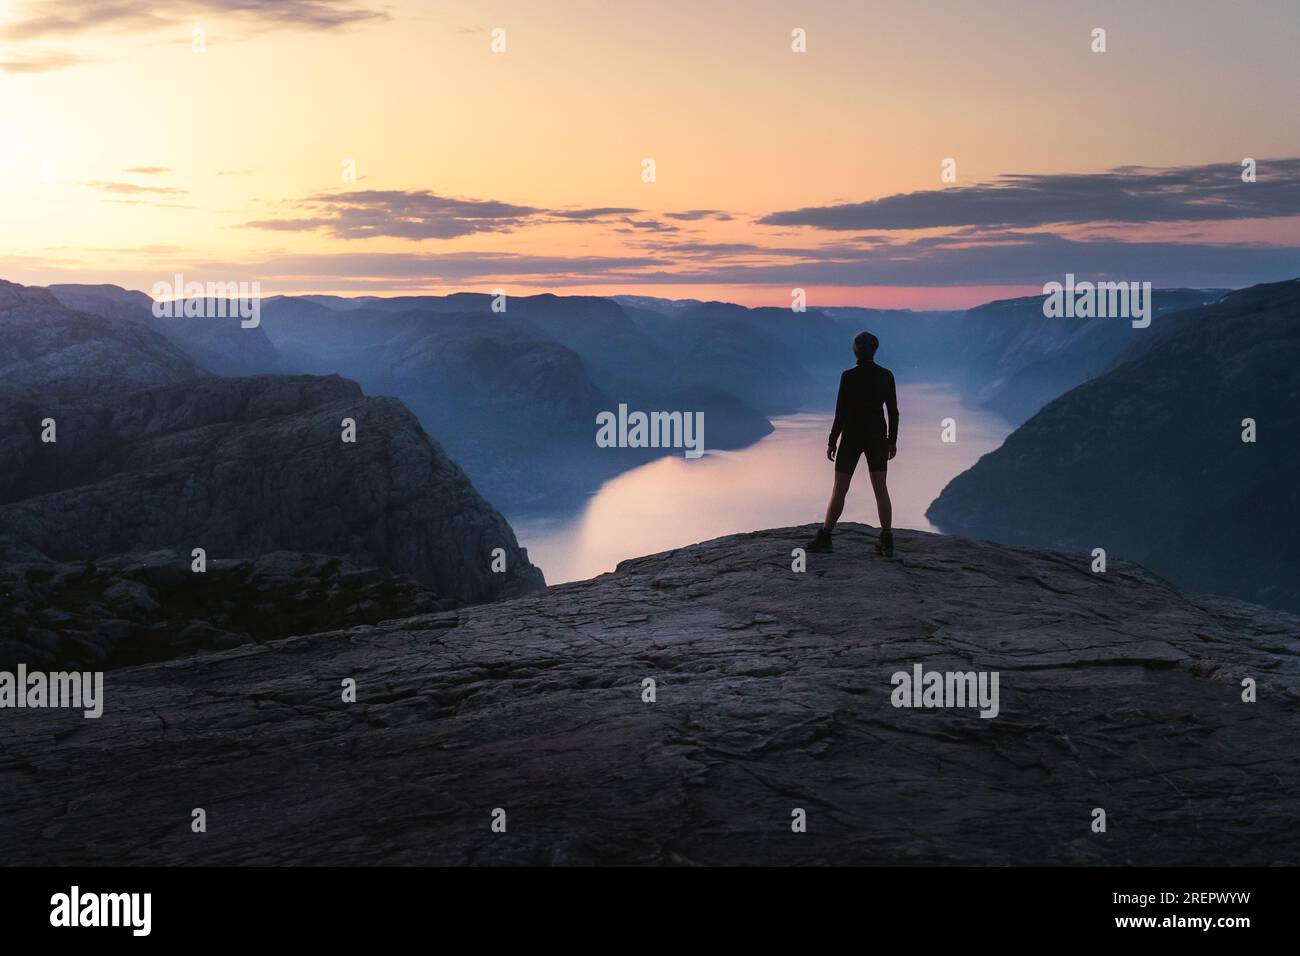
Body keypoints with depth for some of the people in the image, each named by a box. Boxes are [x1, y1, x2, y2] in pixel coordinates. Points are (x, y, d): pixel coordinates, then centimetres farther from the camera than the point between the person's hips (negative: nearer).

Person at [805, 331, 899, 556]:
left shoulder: (848, 377, -13)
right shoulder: (887, 375, -3)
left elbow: (841, 412, -13)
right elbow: (893, 411, 0)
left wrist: (832, 442, -3)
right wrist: (892, 441, 11)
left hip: (852, 437, -3)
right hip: (877, 436, 3)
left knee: (839, 489, 7)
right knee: (881, 489, 6)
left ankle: (824, 538, 9)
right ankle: (887, 542, -1)